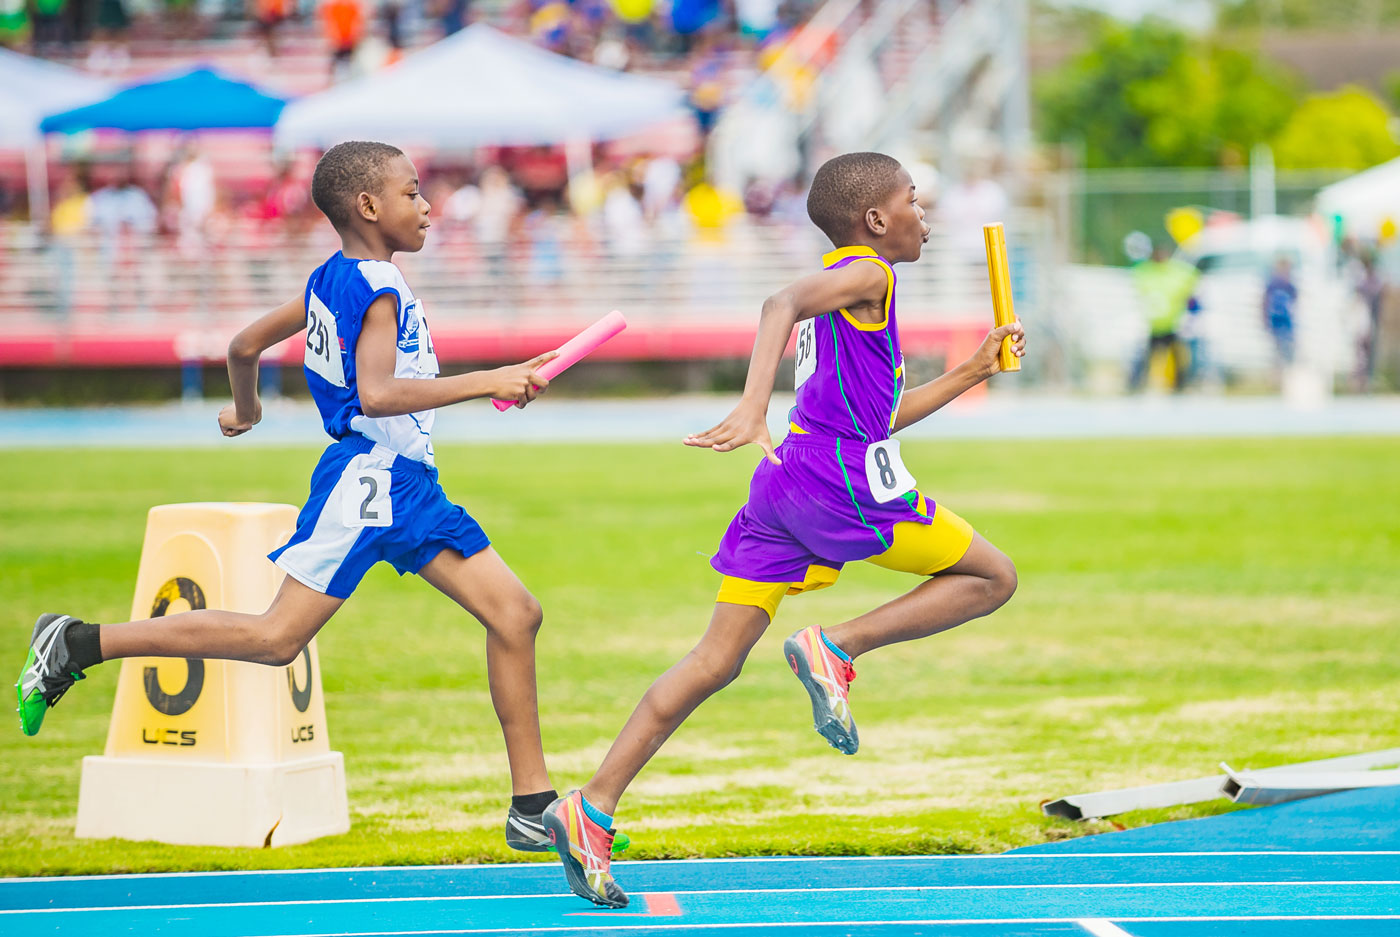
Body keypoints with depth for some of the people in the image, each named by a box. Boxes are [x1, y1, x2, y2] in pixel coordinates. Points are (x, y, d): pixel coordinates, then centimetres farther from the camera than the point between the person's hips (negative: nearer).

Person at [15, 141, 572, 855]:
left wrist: (245, 408, 44)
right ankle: (77, 643, -1)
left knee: (515, 613, 3)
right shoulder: (376, 288, -13)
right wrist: (485, 382, -27)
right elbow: (375, 393, -28)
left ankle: (532, 808, 4)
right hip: (366, 479, -10)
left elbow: (245, 345, 24)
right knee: (277, 637, -11)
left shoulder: (330, 282, 15)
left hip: (407, 488, 10)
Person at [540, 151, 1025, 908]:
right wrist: (754, 405, -38)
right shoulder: (865, 274, -3)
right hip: (842, 483, -9)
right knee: (992, 578, 6)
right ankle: (835, 649, -9)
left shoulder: (846, 291, 27)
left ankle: (592, 809, -8)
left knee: (716, 662, 3)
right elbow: (782, 305, -24)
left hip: (782, 480, 9)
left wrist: (971, 372, 38)